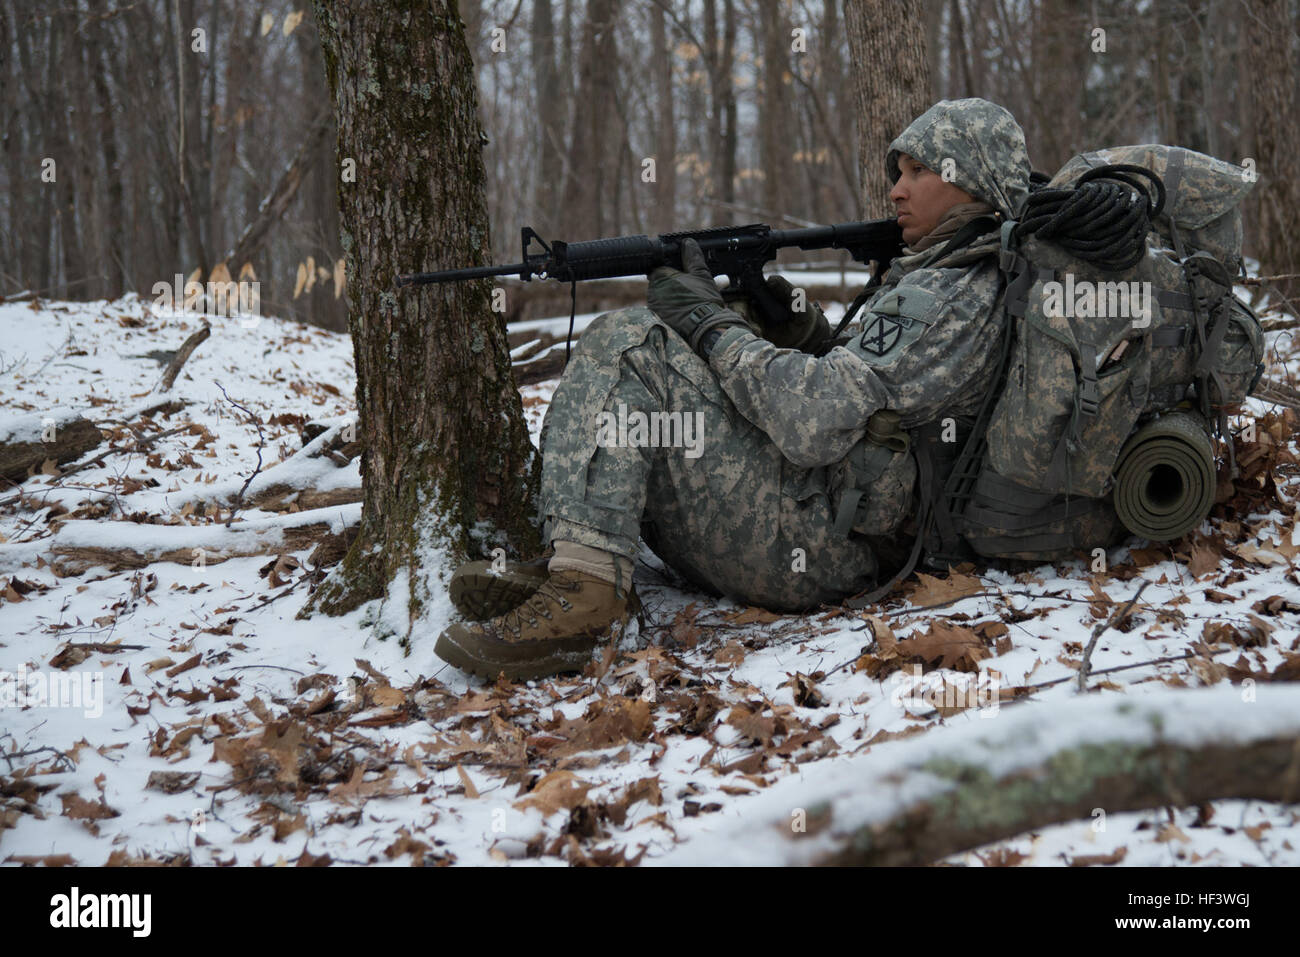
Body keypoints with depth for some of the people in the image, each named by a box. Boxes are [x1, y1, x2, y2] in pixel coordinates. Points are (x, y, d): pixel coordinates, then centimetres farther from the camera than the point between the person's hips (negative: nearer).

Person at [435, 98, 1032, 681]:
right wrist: (793, 321, 8)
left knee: (629, 343, -14)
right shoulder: (941, 277, 20)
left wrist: (714, 324, -10)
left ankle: (580, 595, -24)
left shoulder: (954, 293, -13)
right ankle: (572, 566, -4)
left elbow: (818, 423, -23)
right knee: (619, 390, 16)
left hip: (815, 553, -10)